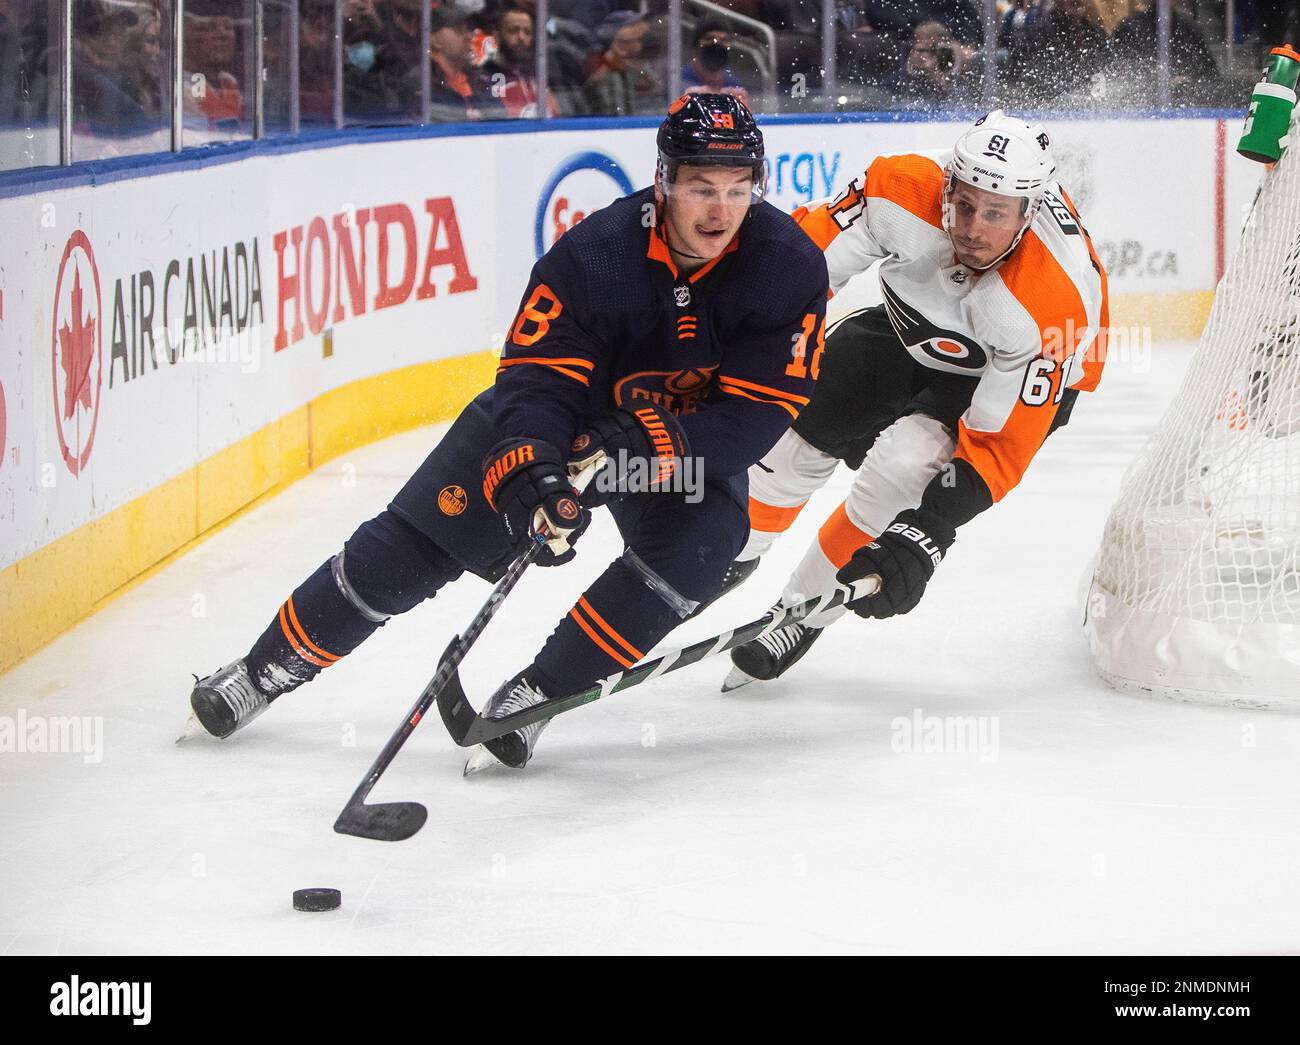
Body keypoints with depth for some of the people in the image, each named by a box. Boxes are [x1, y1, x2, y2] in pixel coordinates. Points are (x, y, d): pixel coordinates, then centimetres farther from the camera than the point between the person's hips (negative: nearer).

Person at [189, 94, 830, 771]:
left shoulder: (789, 265, -25)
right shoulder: (593, 253, -29)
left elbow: (760, 411, -26)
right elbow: (535, 379, -30)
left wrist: (655, 445, -40)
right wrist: (530, 474, -49)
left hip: (691, 433, 1)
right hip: (560, 416, -1)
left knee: (696, 550, -28)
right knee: (416, 542, -3)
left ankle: (534, 696, -15)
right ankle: (267, 670, 14)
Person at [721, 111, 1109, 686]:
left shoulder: (1054, 298, -40)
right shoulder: (902, 191, -33)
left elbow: (1001, 444, -36)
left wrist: (927, 532, -44)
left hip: (1013, 380, -4)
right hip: (911, 329, 4)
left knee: (905, 462, -27)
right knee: (794, 433, 1)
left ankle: (806, 610, -5)